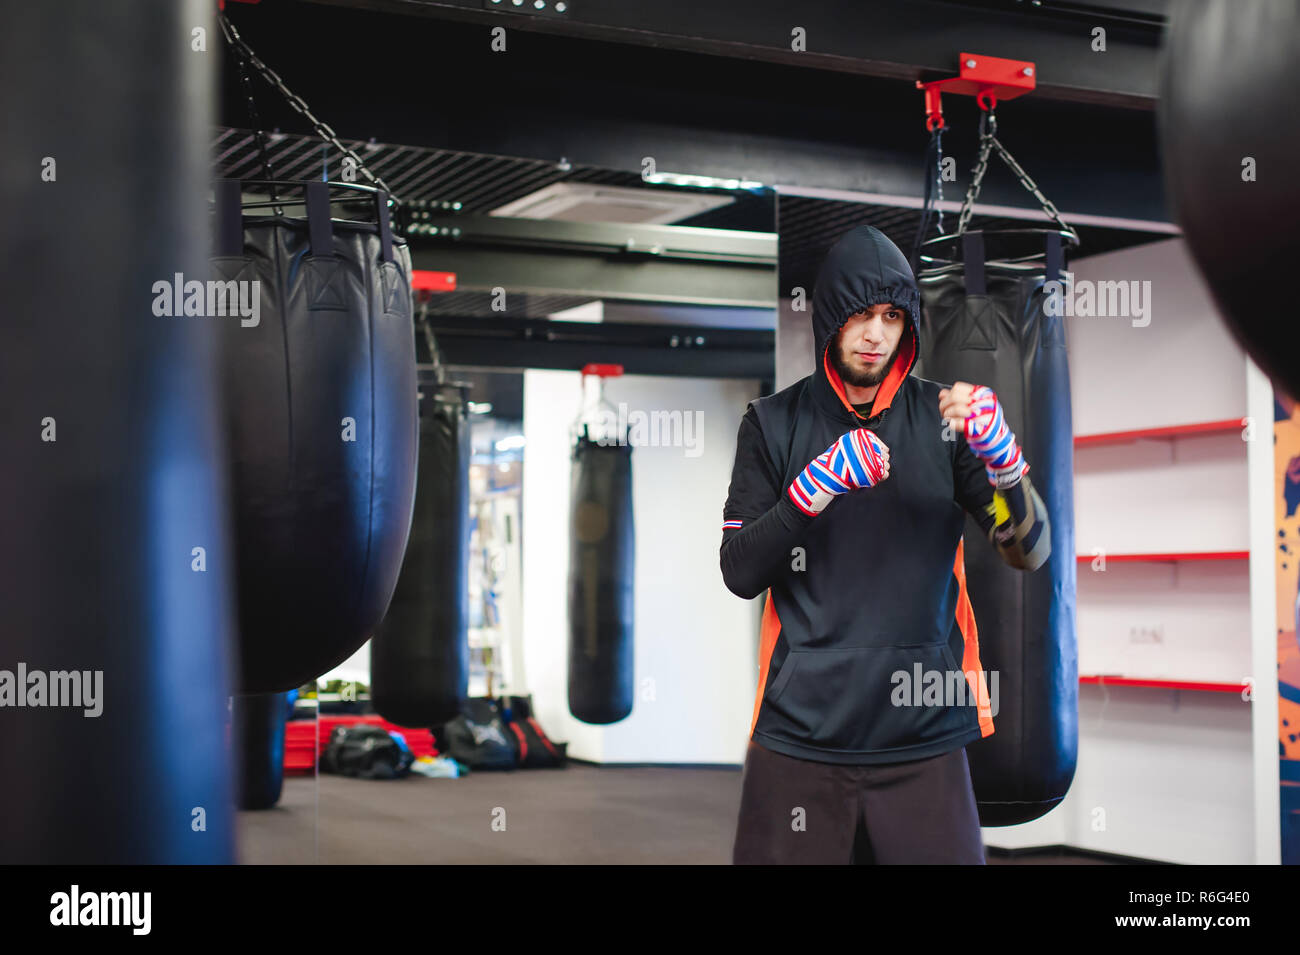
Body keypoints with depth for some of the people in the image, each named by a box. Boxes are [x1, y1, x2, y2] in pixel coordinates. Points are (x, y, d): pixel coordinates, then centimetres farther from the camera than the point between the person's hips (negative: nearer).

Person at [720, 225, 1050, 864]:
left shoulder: (942, 418, 4)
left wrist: (1002, 454, -20)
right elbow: (739, 573, -2)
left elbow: (1030, 552, -2)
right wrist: (814, 488, -17)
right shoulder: (773, 422, 4)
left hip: (924, 737, 0)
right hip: (800, 732, 0)